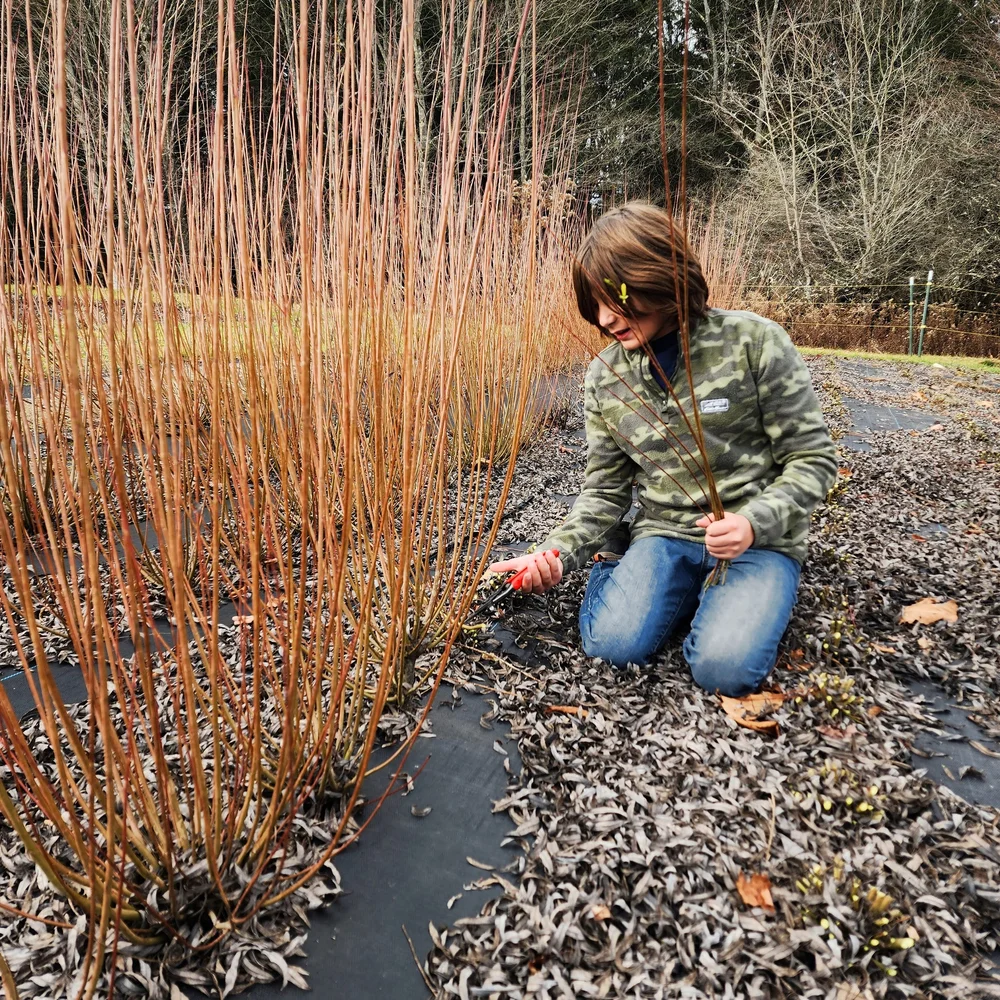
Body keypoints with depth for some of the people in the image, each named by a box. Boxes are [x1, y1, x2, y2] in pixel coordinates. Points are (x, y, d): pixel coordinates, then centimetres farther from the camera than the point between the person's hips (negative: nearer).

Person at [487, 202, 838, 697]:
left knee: (725, 667, -25)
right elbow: (604, 491, 3)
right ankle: (614, 567, 10)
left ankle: (726, 598, 8)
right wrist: (555, 552, -14)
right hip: (664, 533, 2)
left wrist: (754, 522, -23)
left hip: (758, 541, -2)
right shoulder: (604, 377, -1)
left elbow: (812, 459, -6)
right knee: (613, 644, -22)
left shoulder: (753, 342, -12)